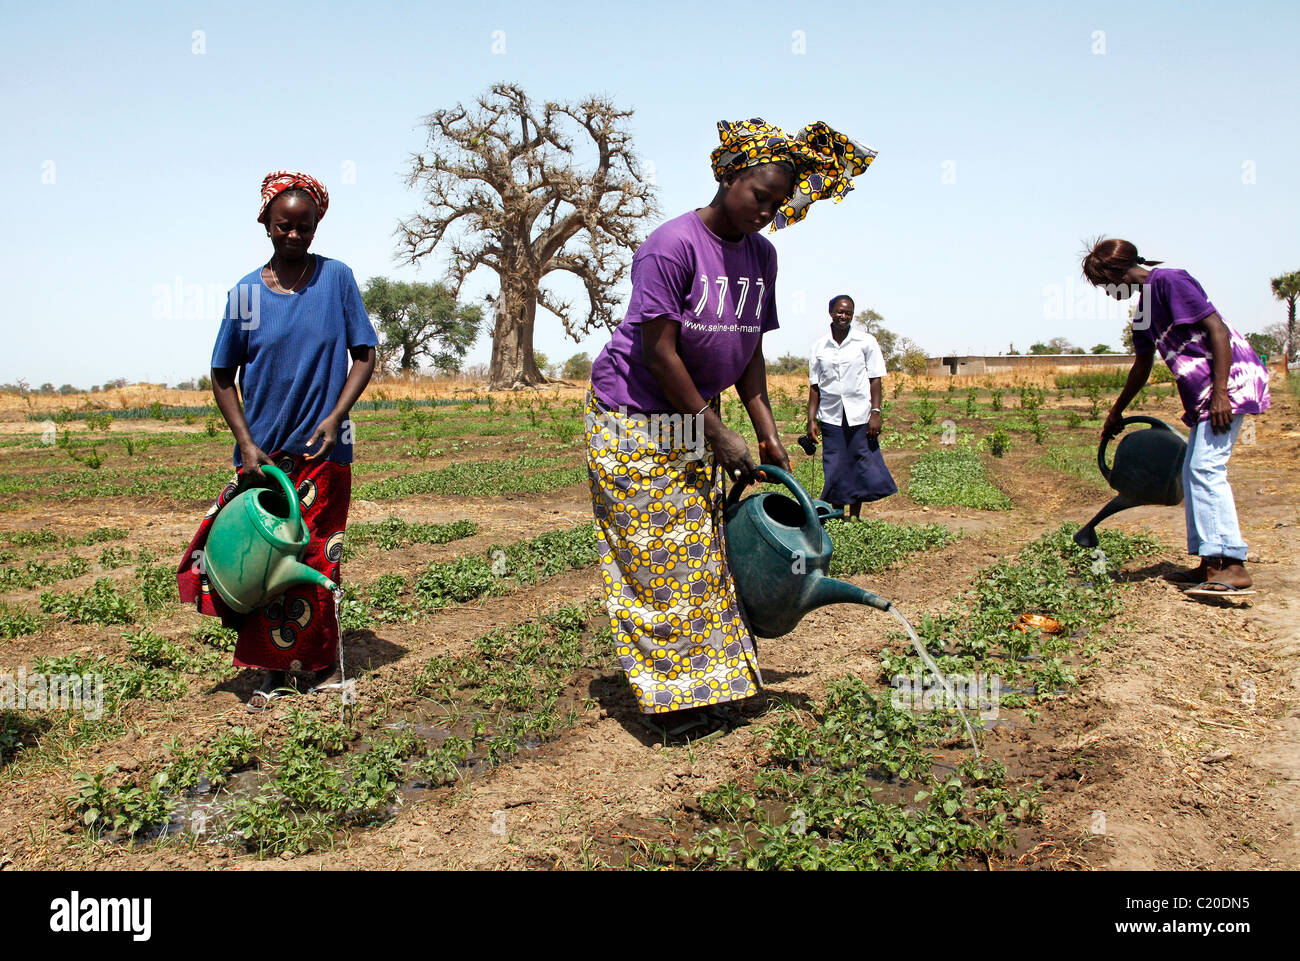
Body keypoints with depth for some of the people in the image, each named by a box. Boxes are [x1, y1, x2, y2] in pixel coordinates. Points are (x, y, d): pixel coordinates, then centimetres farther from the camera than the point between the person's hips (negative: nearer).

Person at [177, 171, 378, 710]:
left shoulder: (336, 278, 0)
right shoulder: (246, 294, 2)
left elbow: (365, 355, 1)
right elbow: (223, 378, 8)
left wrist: (335, 417, -12)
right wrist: (246, 443, -4)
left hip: (321, 450, -1)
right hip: (261, 453, 2)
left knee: (315, 562, 3)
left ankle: (325, 662, 21)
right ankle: (271, 672, 18)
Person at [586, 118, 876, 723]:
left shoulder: (762, 257, 4)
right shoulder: (672, 246, -19)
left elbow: (749, 353, 8)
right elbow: (659, 353, -20)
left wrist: (768, 435, 1)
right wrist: (718, 434, -16)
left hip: (695, 418, 7)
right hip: (634, 419, -7)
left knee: (699, 553, 9)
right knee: (653, 556, -2)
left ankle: (711, 674, 19)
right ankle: (671, 689, 8)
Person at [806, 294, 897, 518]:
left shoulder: (866, 342, 3)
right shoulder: (819, 348, 7)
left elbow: (875, 380, 1)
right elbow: (815, 387, 9)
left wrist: (875, 412, -8)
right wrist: (811, 420, 2)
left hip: (860, 416, -1)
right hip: (830, 417, 1)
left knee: (862, 464, 0)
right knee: (834, 469, 2)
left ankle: (855, 516, 12)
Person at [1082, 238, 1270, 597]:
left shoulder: (1169, 281, -9)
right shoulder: (1144, 310, 18)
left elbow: (1217, 330, -17)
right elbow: (1141, 368, 31)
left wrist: (1220, 392, -24)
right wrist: (1116, 413, 41)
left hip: (1231, 378, -10)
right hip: (1205, 392, 10)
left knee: (1206, 467, -18)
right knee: (1193, 472, 9)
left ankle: (1233, 566, -22)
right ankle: (1210, 563, 12)